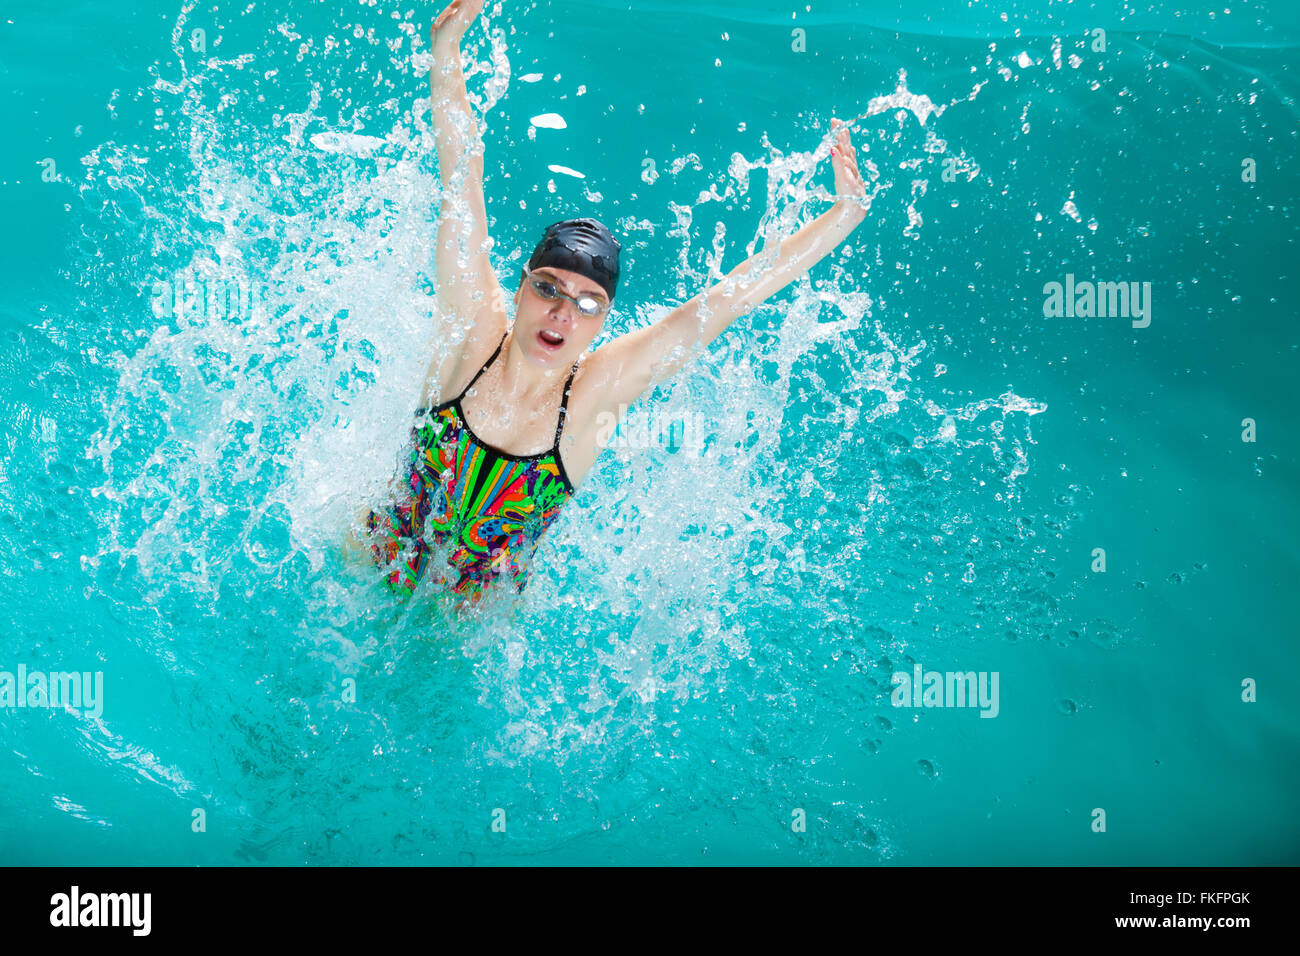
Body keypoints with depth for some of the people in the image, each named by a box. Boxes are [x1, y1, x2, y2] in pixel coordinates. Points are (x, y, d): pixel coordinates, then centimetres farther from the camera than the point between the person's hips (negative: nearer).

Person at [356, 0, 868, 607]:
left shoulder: (599, 390, -22)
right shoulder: (473, 329, -21)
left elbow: (726, 299, -24)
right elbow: (460, 179, -25)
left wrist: (842, 217, -26)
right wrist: (446, 50, -29)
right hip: (381, 568, 1)